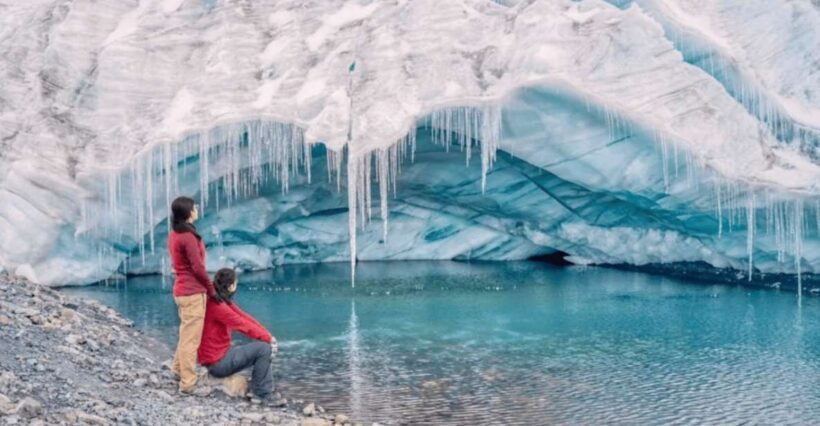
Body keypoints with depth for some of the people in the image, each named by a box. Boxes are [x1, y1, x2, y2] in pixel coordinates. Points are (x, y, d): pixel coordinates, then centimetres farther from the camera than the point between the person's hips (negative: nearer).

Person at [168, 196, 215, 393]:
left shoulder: (174, 234, 8)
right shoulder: (188, 236, -19)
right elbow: (198, 268, -17)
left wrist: (206, 287, 12)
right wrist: (211, 289, -5)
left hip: (182, 290, 9)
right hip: (193, 292, -9)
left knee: (186, 334, 23)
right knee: (191, 338, -2)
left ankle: (178, 369, 35)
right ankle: (188, 383, 4)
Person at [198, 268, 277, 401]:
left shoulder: (224, 302, 8)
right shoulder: (216, 306, -23)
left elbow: (245, 317, 5)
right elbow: (243, 325, -20)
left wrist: (267, 335, -4)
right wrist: (268, 338, -9)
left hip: (222, 353, 10)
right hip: (217, 362, -10)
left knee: (264, 345, 13)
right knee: (264, 348, -13)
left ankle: (267, 391, 8)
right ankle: (260, 395, -3)